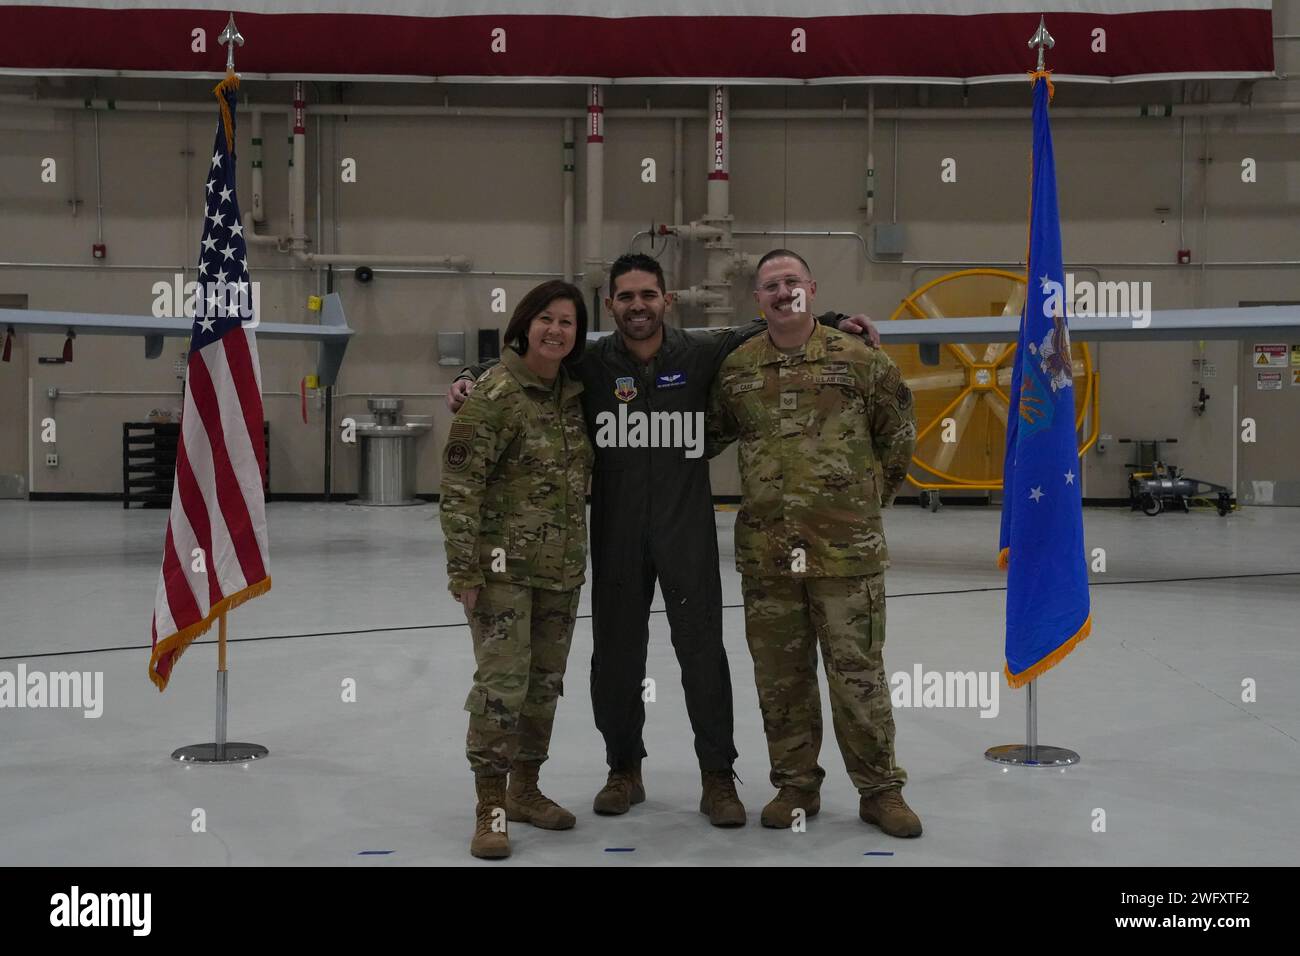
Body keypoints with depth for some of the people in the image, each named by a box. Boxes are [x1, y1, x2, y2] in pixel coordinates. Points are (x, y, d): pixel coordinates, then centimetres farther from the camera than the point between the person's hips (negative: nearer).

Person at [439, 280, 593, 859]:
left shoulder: (574, 394, 8)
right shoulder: (496, 393, -13)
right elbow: (459, 485, -15)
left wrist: (579, 558, 13)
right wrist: (464, 568, -17)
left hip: (561, 569, 7)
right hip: (503, 567, -7)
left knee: (545, 683, 13)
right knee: (502, 682, -8)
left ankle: (524, 790, 29)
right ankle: (490, 811, 4)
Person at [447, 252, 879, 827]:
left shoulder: (700, 353, -3)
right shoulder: (590, 364, -3)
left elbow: (763, 333, 8)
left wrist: (834, 322, 1)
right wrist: (470, 383, -9)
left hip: (686, 528, -1)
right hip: (617, 533, 1)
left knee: (702, 649, 1)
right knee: (616, 652, 10)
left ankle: (717, 777, 15)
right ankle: (624, 769, 28)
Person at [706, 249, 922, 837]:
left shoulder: (857, 359, 0)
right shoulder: (736, 369, 6)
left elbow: (898, 431, 12)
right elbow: (711, 434, 21)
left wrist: (877, 489, 15)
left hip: (847, 547, -2)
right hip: (765, 551, 3)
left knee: (858, 673, 2)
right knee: (780, 677, 10)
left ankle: (880, 790, 16)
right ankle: (796, 785, 24)